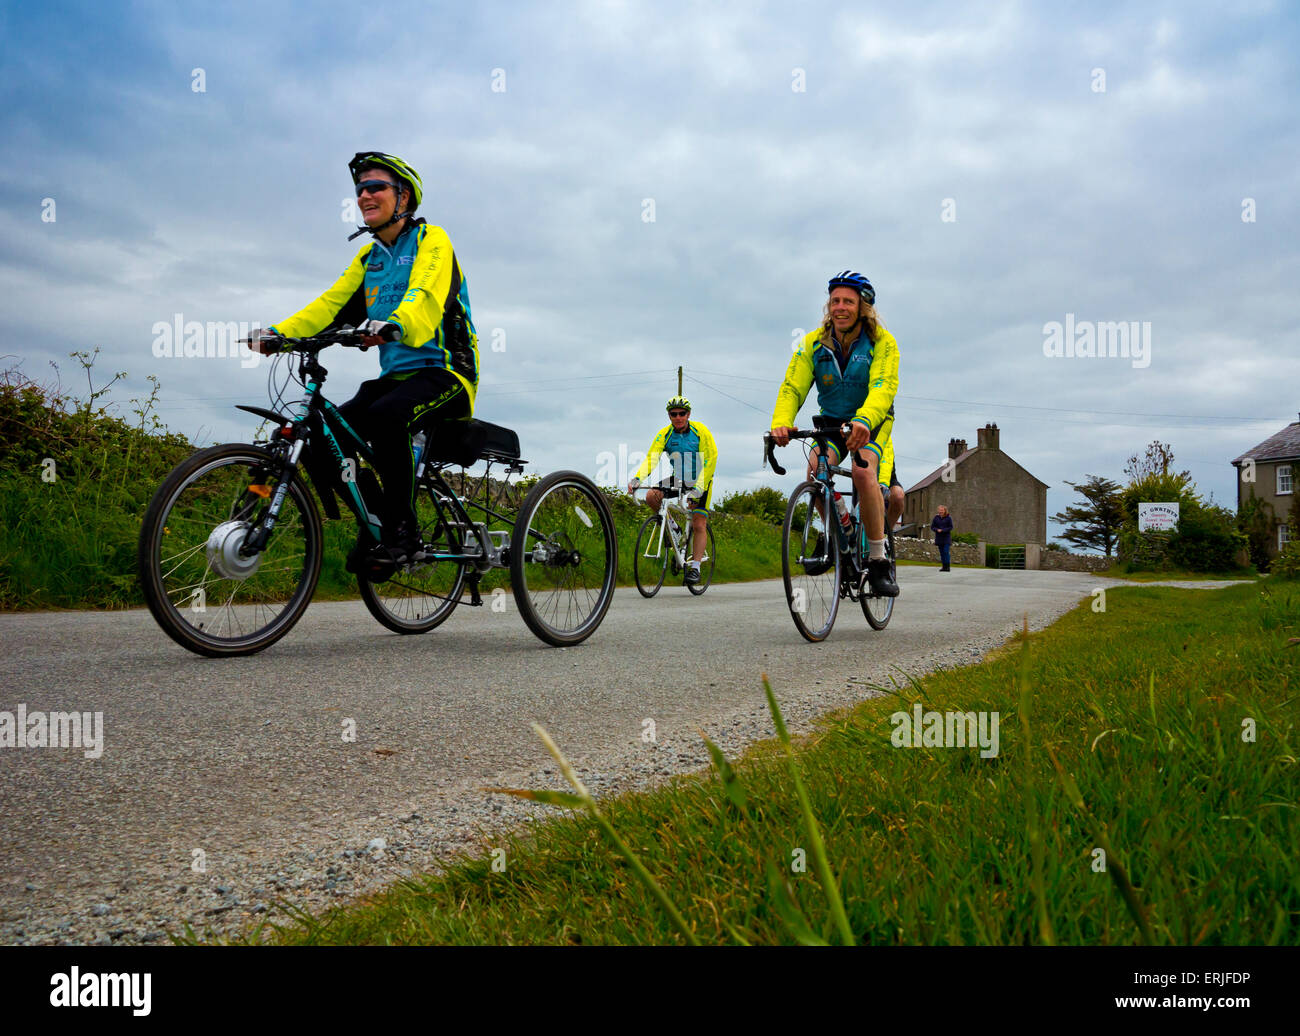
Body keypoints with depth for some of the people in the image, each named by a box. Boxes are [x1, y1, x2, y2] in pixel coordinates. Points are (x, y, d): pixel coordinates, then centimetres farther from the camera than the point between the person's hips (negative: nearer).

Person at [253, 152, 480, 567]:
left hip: (444, 373, -7)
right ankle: (374, 523, 2)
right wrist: (278, 332, -8)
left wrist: (395, 324, -45)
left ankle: (404, 531, -25)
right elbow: (331, 304, 8)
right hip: (396, 376, 7)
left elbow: (426, 297, -23)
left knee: (384, 415, -35)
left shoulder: (431, 240, -3)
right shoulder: (368, 257, 19)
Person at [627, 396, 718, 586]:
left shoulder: (700, 431, -15)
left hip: (700, 481, -3)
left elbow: (710, 459, -21)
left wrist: (698, 487, -32)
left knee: (698, 524, -11)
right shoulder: (665, 434, -8)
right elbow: (651, 458, -17)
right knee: (651, 496, -22)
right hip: (677, 481, 3)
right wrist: (637, 478, -35)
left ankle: (695, 567, -3)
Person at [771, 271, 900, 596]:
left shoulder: (881, 342, -16)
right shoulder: (814, 343, -8)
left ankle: (878, 562, -20)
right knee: (815, 469, -26)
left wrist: (864, 420, -53)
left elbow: (883, 386, -31)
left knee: (863, 472, -31)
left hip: (871, 424, -3)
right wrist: (781, 422, -39)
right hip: (831, 422, 3)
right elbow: (793, 386, -17)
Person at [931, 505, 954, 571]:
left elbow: (951, 527, -6)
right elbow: (932, 526, 5)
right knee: (941, 552, 5)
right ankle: (944, 566, 9)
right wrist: (937, 530, -15)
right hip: (939, 538, 4)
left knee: (946, 552, -10)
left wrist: (942, 530, -18)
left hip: (946, 537, -3)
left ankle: (947, 567, -9)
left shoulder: (948, 518, -4)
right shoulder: (936, 518, 5)